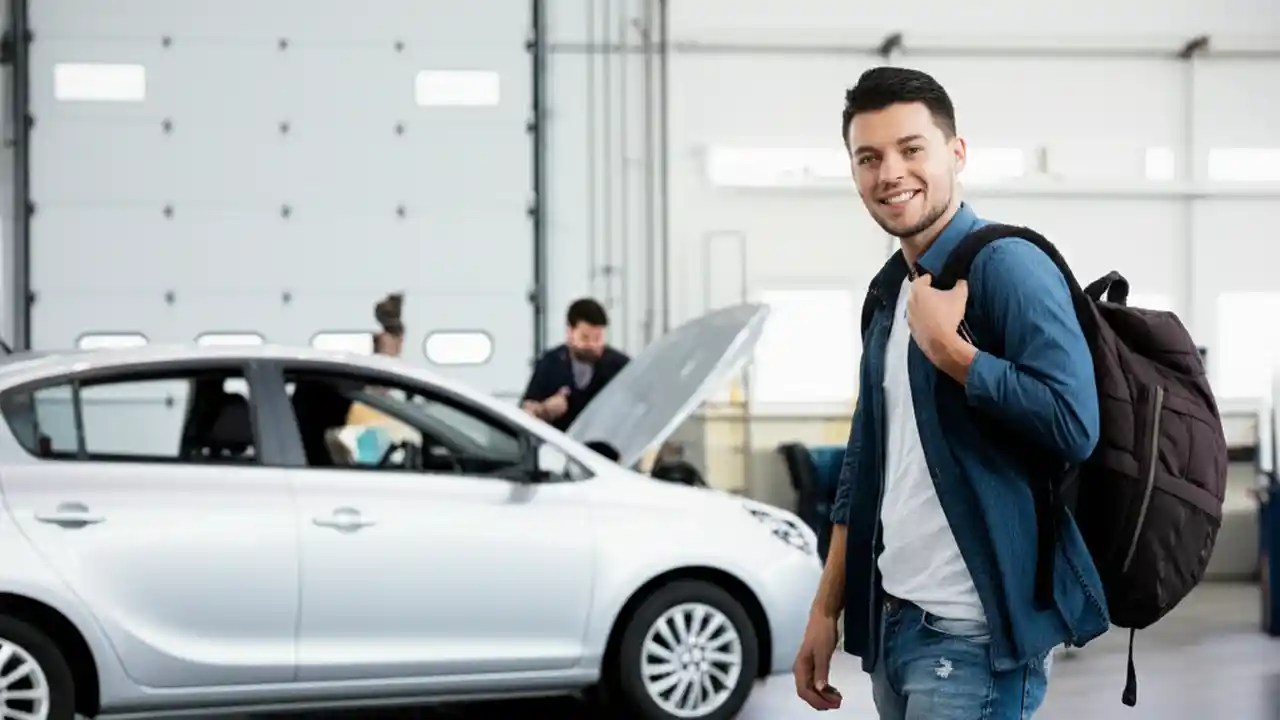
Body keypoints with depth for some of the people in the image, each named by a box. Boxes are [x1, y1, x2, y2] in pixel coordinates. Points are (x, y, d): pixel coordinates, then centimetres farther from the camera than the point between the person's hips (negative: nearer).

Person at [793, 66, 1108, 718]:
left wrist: (945, 346, -18)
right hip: (891, 622, 8)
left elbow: (1074, 425, -24)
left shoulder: (1006, 265, -12)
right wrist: (827, 609, 14)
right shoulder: (889, 292, 12)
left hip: (973, 632, -8)